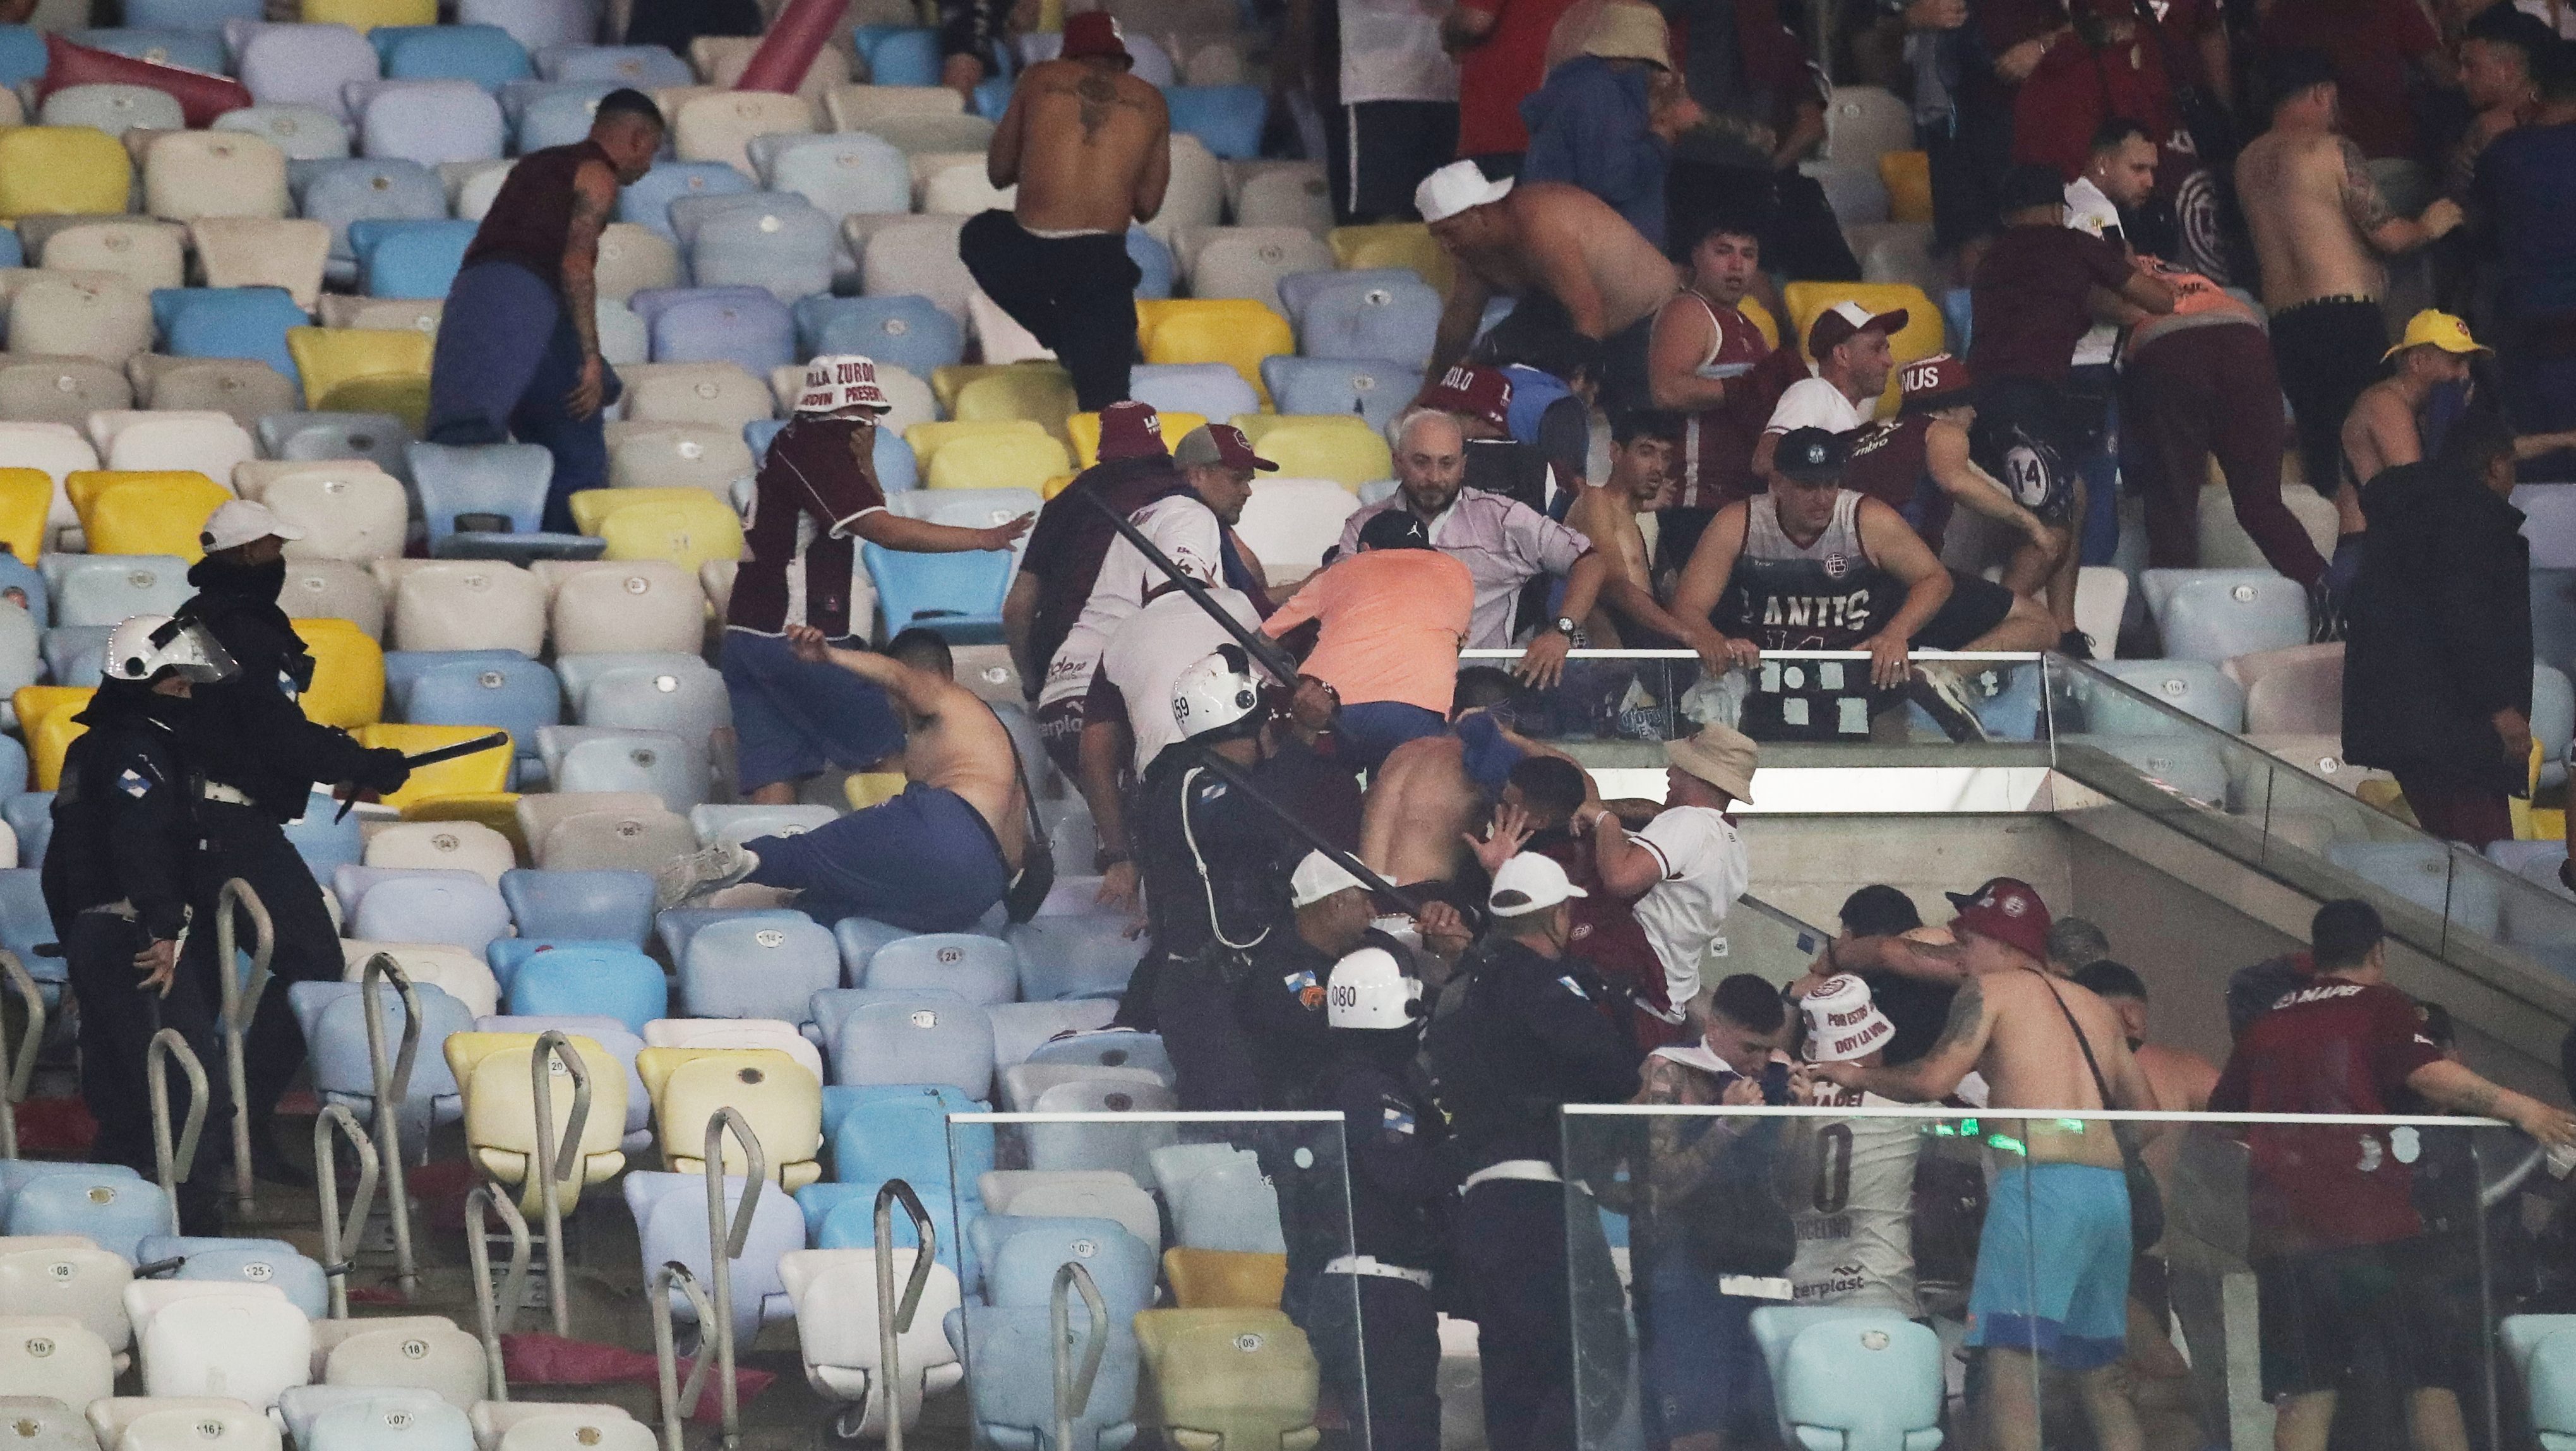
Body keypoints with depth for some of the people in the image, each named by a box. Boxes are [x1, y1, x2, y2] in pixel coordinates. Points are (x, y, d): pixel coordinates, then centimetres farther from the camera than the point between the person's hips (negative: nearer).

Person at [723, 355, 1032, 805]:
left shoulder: (796, 446, 18)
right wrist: (983, 539, -17)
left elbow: (872, 518, 20)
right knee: (889, 753, 0)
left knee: (774, 772, 2)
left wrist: (864, 464, 1)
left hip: (749, 636, 9)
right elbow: (883, 530, -19)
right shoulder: (814, 448, -12)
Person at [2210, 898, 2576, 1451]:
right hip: (2374, 1229, -4)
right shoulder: (2382, 1007, 2)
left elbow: (2220, 1119, 25)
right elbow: (2427, 1073, -17)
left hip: (2285, 1235, 4)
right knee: (2431, 1380, -1)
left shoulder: (2265, 1027, 17)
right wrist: (2518, 1108, -20)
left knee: (2304, 1398, 1)